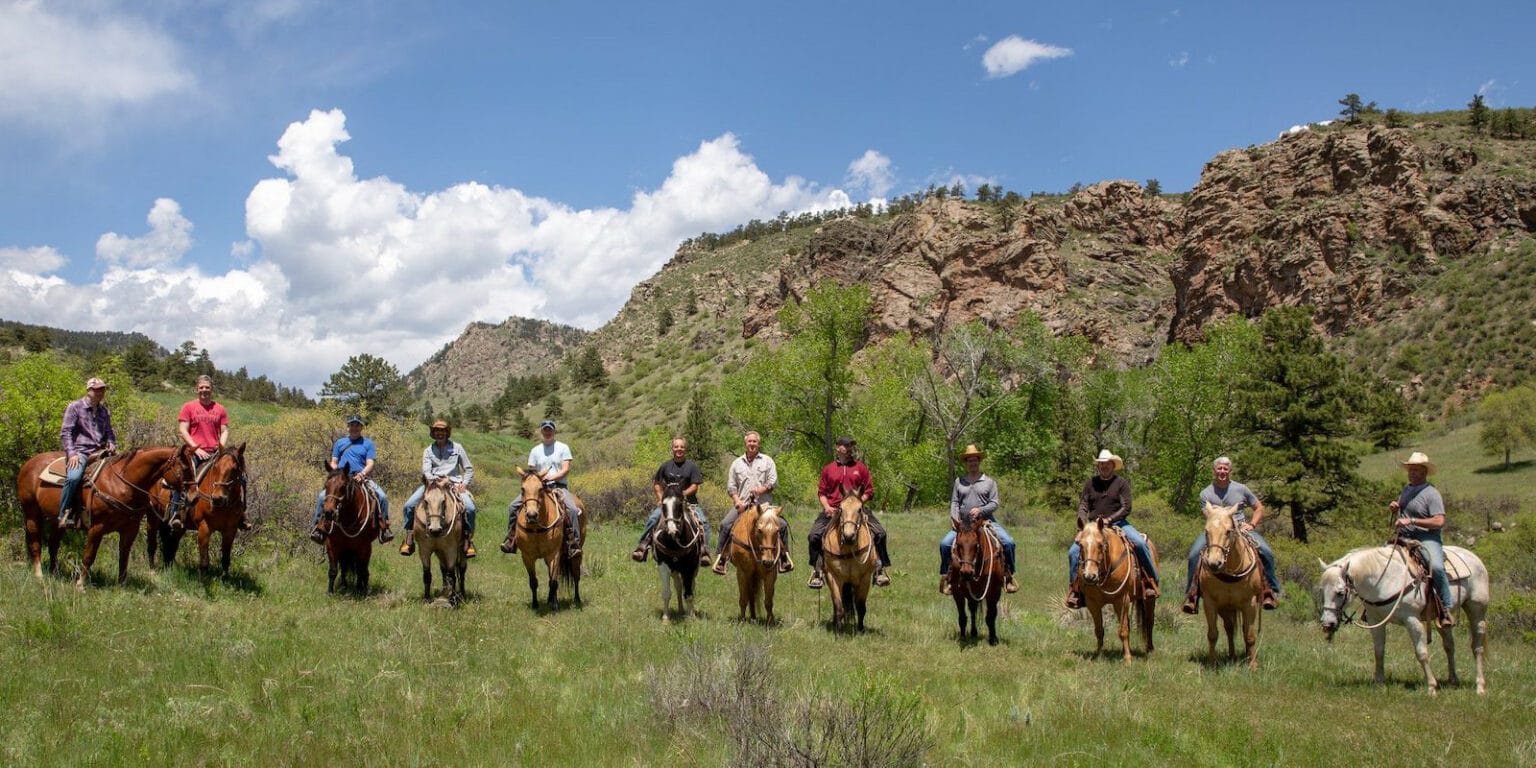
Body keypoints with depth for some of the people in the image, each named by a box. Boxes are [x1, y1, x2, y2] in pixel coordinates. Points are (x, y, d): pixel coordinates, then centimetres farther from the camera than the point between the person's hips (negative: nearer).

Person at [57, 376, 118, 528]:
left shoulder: (104, 412, 20)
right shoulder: (75, 407, 4)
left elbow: (109, 432, 28)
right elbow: (65, 432, -1)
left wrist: (111, 444, 4)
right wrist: (71, 454, -13)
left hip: (100, 452, 6)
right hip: (80, 451, -6)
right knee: (73, 477, -33)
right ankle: (63, 516, -21)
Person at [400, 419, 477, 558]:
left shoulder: (457, 448, 12)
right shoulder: (428, 451, 13)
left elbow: (469, 469, 11)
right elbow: (426, 470, -2)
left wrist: (464, 484, -4)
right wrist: (433, 479, -22)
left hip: (454, 483, -1)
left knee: (470, 508, -27)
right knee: (409, 505, -18)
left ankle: (468, 540, -11)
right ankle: (409, 540, -8)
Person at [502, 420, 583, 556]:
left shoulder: (563, 448, 6)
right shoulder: (535, 450, 15)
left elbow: (566, 469, -4)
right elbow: (531, 472, 13)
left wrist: (552, 477, -19)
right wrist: (538, 475, -10)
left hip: (559, 485, -3)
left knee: (572, 509, -31)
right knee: (513, 506, -12)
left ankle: (574, 544, -27)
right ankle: (510, 541, -3)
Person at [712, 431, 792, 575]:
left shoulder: (767, 461, 10)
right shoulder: (737, 463, 14)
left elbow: (773, 482, 1)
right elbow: (731, 486, 11)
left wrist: (762, 489, -18)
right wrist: (737, 501, -6)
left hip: (763, 503, -1)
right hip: (742, 503, 1)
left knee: (782, 525, -17)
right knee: (725, 525, -18)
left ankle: (784, 556, -2)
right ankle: (720, 558, -10)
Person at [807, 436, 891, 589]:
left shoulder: (860, 467, 10)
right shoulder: (828, 469, 11)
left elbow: (869, 491, 10)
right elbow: (821, 492, 13)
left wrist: (860, 500, -8)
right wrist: (827, 507, -4)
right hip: (832, 510, 0)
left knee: (880, 533, -18)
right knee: (814, 534, -18)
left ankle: (880, 568, -6)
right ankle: (817, 571, -5)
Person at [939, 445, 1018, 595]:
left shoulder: (989, 482, 5)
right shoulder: (959, 481, 11)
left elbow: (994, 504, -1)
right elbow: (954, 502, 9)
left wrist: (980, 510, -18)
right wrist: (954, 518, -8)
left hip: (986, 521, -1)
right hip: (963, 524, 1)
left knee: (1008, 542, -20)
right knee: (945, 543, -18)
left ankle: (1009, 574, -3)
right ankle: (945, 575, 0)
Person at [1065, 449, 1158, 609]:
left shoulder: (1122, 483, 3)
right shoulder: (1090, 483, 11)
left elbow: (1126, 508, -5)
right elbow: (1083, 504, 9)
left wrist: (1109, 519, -19)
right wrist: (1082, 517, -12)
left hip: (1117, 523, -2)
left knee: (1140, 543, -26)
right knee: (1073, 552, -17)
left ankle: (1151, 582, -13)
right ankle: (1074, 589, -6)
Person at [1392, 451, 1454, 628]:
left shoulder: (1431, 493, -7)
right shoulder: (1407, 489, 17)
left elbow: (1439, 521, -17)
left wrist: (1411, 520, -21)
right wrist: (1395, 508, 9)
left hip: (1427, 539, -7)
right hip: (1404, 539, 7)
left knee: (1437, 567, -34)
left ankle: (1446, 610, -24)